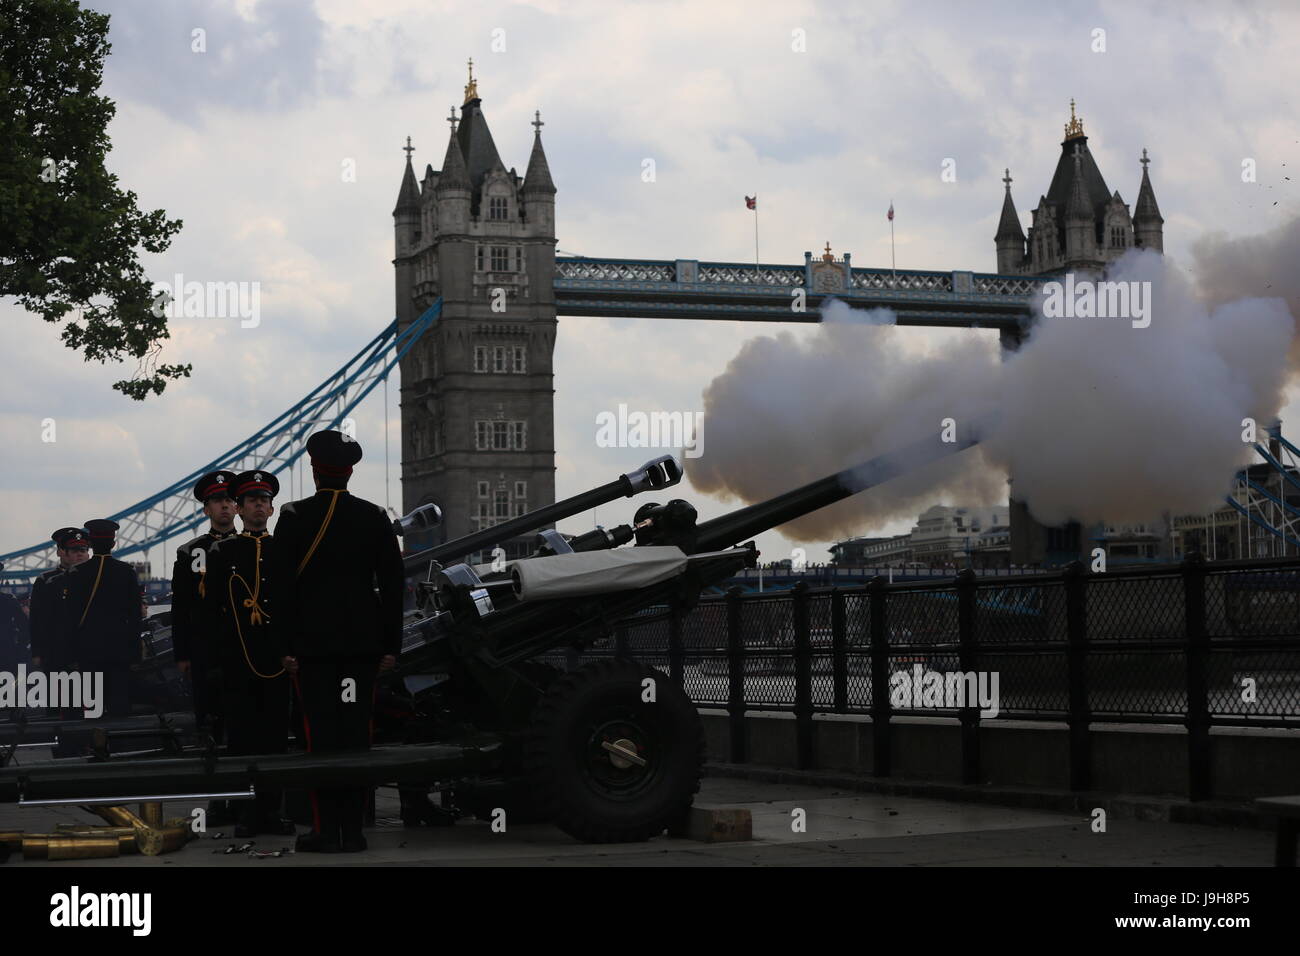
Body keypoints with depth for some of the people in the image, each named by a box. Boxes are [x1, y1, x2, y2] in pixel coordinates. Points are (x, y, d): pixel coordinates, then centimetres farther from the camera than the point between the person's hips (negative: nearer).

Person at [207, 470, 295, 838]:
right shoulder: (221, 552, 6)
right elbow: (210, 607, 2)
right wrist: (217, 654, -6)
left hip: (278, 658, 2)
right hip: (237, 659, -2)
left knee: (276, 734, 3)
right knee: (241, 735, 0)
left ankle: (272, 810, 9)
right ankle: (247, 813, 4)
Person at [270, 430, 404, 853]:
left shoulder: (294, 517, -4)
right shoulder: (375, 517, 3)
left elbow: (281, 585, -6)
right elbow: (392, 584, 4)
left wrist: (287, 645, -1)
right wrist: (391, 645, 9)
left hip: (312, 642, -2)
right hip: (362, 641, 2)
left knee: (321, 732, 0)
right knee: (357, 731, 4)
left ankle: (326, 829, 0)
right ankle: (353, 830, 5)